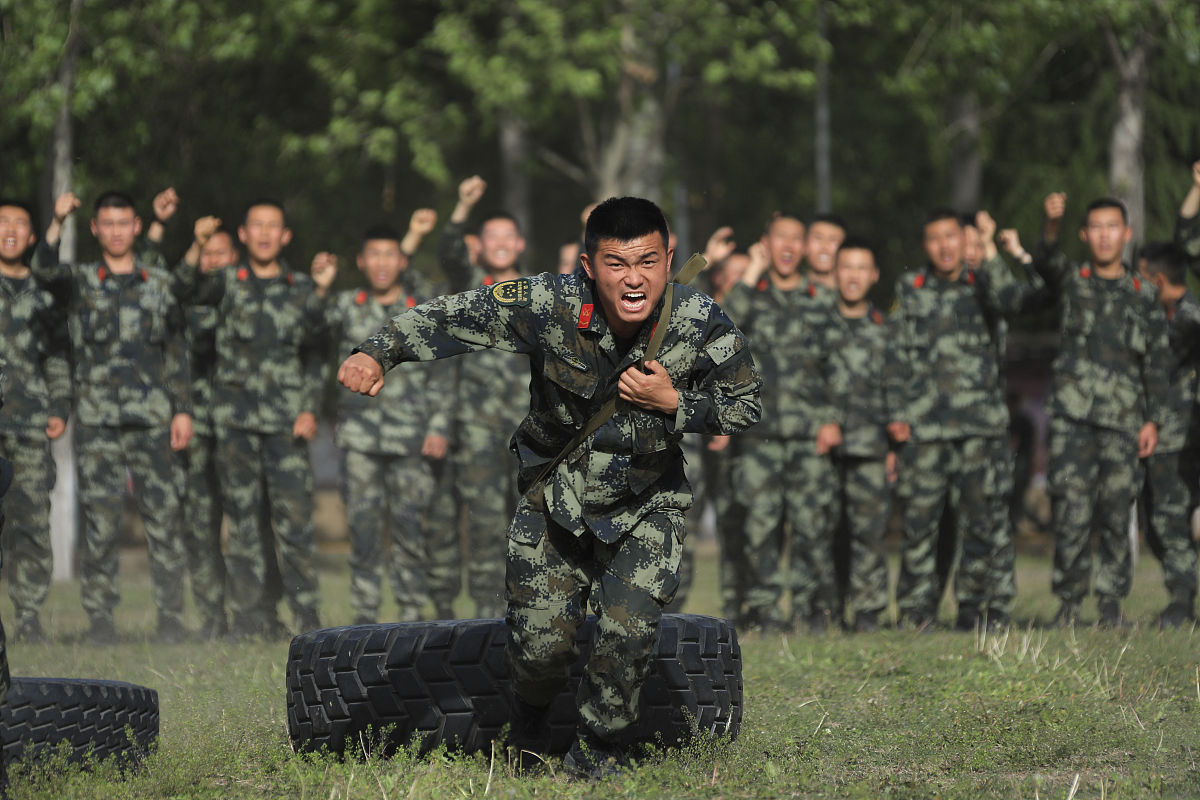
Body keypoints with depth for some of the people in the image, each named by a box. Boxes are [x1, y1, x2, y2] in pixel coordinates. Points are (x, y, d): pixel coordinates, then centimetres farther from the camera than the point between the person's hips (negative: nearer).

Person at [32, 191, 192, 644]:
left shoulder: (160, 284, 13)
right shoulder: (80, 282, 8)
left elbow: (177, 352, 14)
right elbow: (43, 271, -15)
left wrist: (183, 410, 6)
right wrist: (58, 223, -30)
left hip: (152, 419, 1)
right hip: (97, 421, -1)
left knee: (164, 516, -3)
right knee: (100, 521, -5)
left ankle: (171, 617, 3)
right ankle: (100, 618, 2)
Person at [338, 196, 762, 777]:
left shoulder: (702, 325, -19)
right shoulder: (548, 307, -23)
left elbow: (744, 408, -5)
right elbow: (450, 316, -15)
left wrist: (672, 403, -22)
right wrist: (377, 353, -29)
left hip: (645, 504, 0)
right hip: (554, 495, 0)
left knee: (629, 633, -14)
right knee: (540, 641, -1)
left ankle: (594, 763, 11)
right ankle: (528, 727, 36)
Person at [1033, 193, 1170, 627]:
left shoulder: (1142, 296, 13)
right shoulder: (1072, 280, 9)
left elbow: (1157, 363, 12)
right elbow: (1046, 262, -15)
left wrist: (1152, 420, 2)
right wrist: (1052, 226, -36)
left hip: (1123, 420, 1)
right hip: (1073, 415, -1)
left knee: (1116, 514, 1)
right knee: (1071, 513, -8)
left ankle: (1111, 605, 10)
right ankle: (1067, 601, 1)